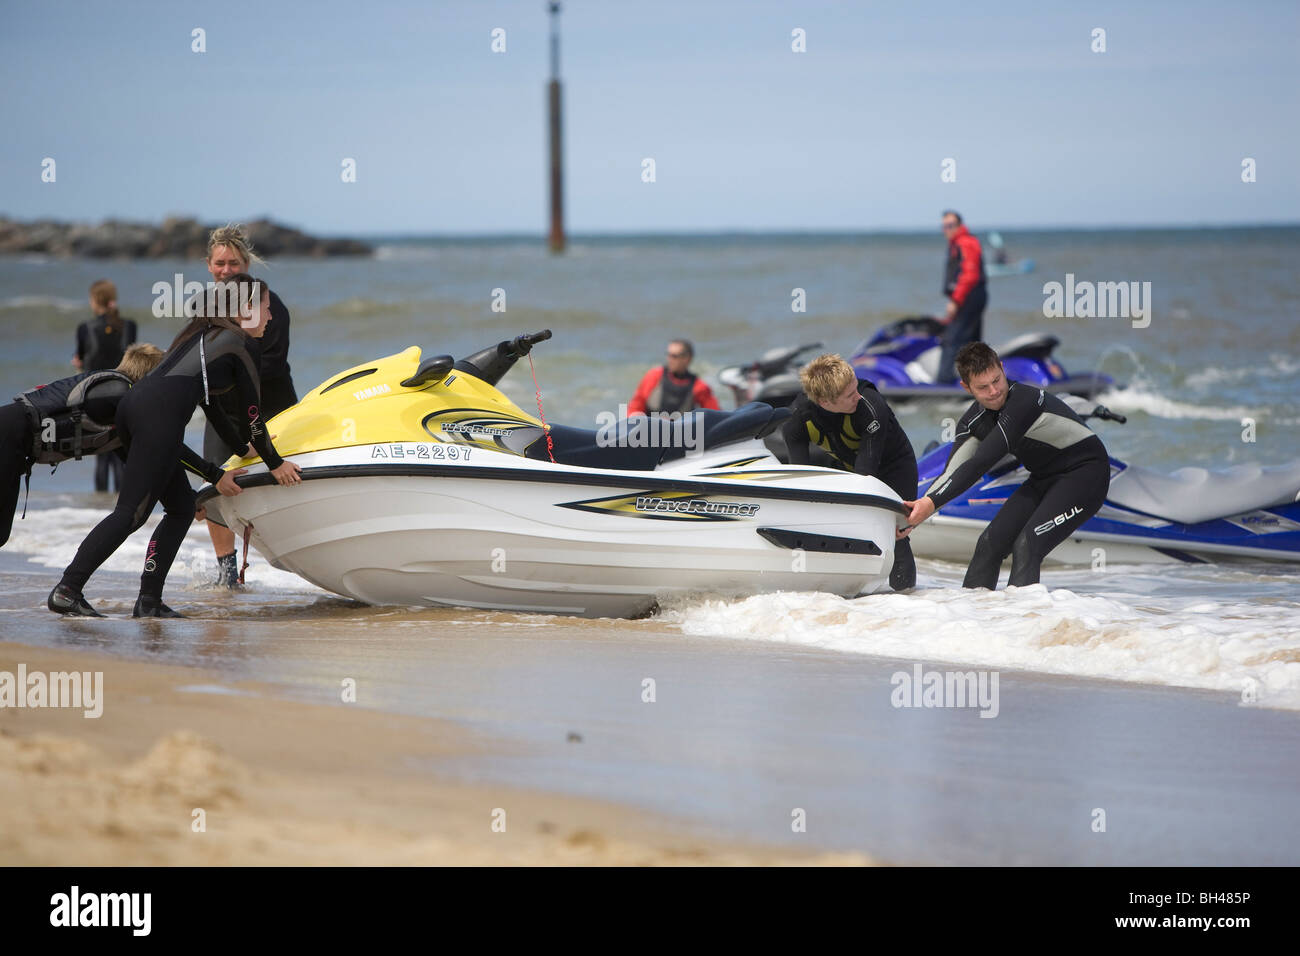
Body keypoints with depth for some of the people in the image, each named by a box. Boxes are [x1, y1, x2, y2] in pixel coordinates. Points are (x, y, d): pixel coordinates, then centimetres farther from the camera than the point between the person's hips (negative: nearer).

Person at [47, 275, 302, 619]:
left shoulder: (202, 334, 33)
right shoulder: (243, 343, 9)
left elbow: (211, 407, 43)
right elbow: (252, 412, 11)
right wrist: (275, 464, 25)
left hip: (132, 406, 9)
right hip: (159, 413, -9)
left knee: (182, 507, 15)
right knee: (131, 512, -10)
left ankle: (150, 600, 7)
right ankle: (67, 590, -18)